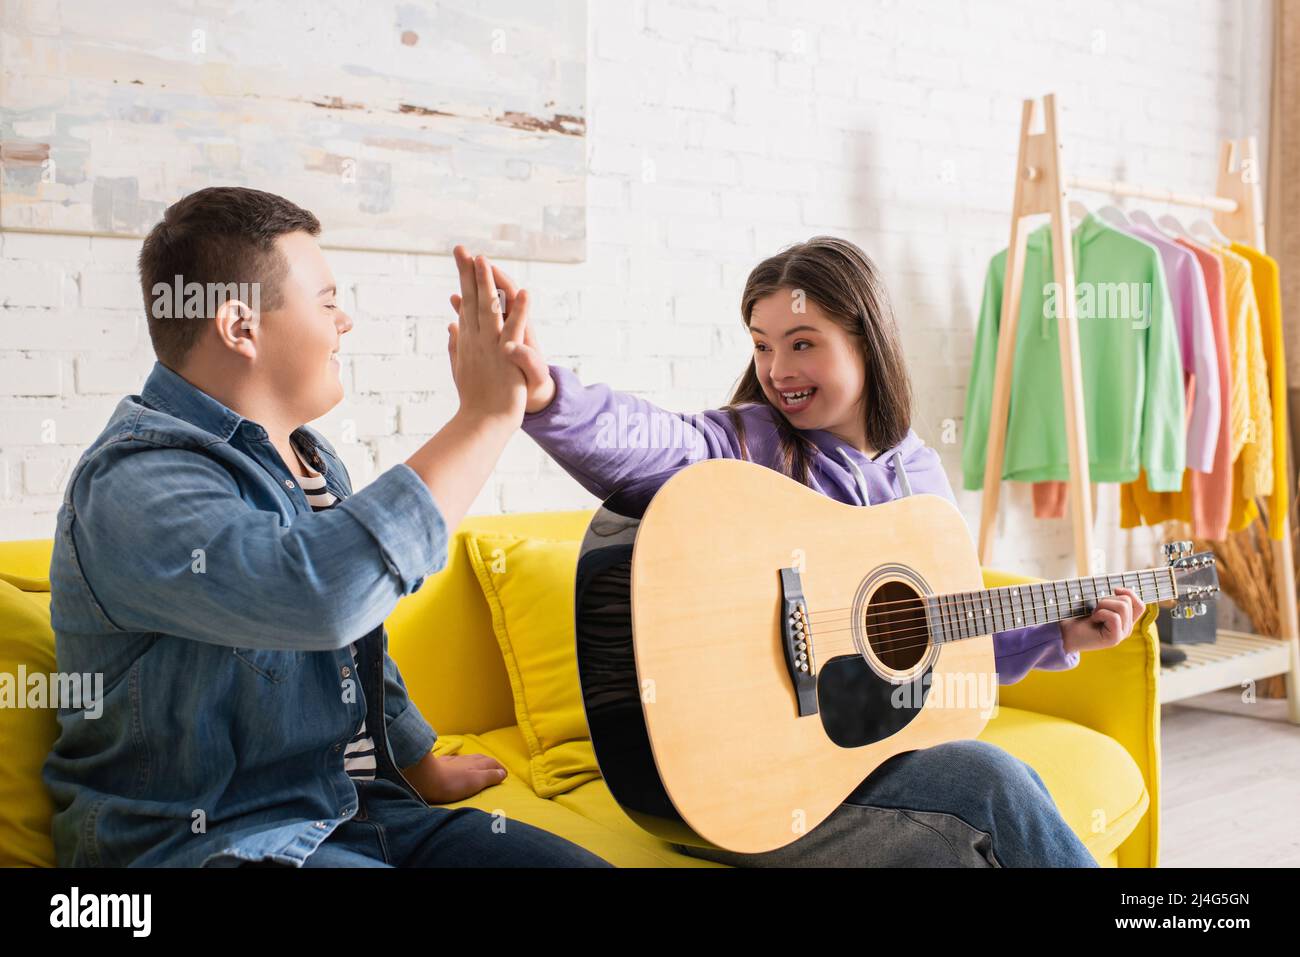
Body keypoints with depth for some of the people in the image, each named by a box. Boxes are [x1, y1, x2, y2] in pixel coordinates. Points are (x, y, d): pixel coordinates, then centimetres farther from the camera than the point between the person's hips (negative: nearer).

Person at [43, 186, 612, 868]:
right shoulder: (136, 484, -19)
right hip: (208, 840, -8)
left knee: (580, 863, -5)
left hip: (352, 808, 9)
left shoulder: (310, 456, 12)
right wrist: (485, 416, -30)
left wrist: (421, 767, 29)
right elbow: (318, 595, -37)